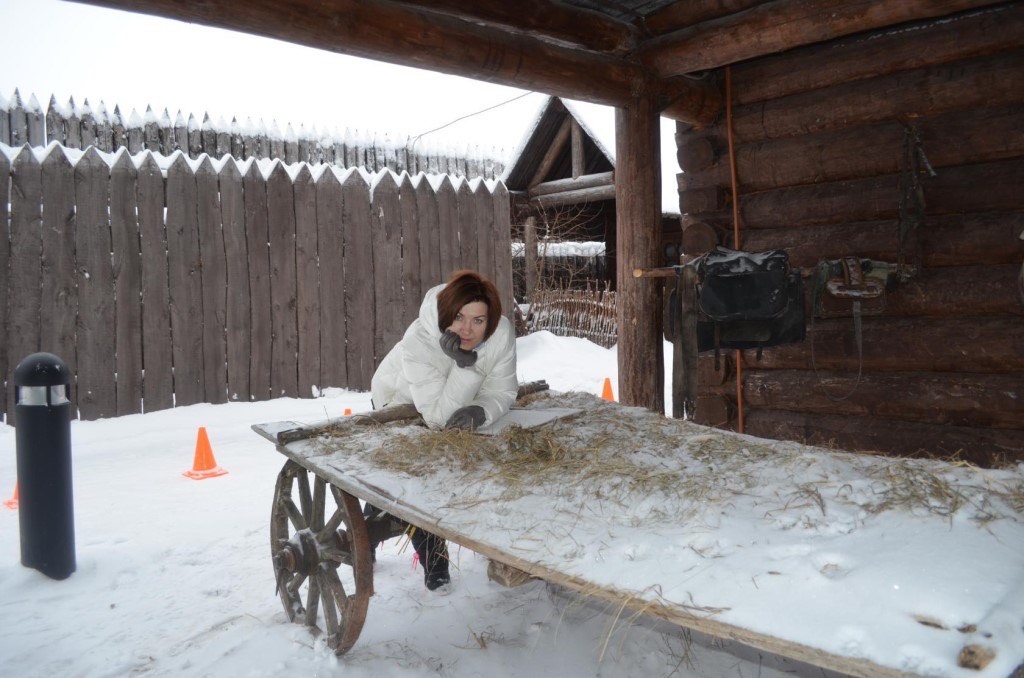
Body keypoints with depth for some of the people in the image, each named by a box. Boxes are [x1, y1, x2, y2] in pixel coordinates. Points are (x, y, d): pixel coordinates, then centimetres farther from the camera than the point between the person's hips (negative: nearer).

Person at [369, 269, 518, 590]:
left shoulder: (502, 333, -32)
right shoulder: (418, 342, -41)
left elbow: (502, 392, -26)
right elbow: (439, 417, -43)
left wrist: (481, 412, -48)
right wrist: (465, 365, -53)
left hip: (457, 403, 3)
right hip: (401, 402, -3)